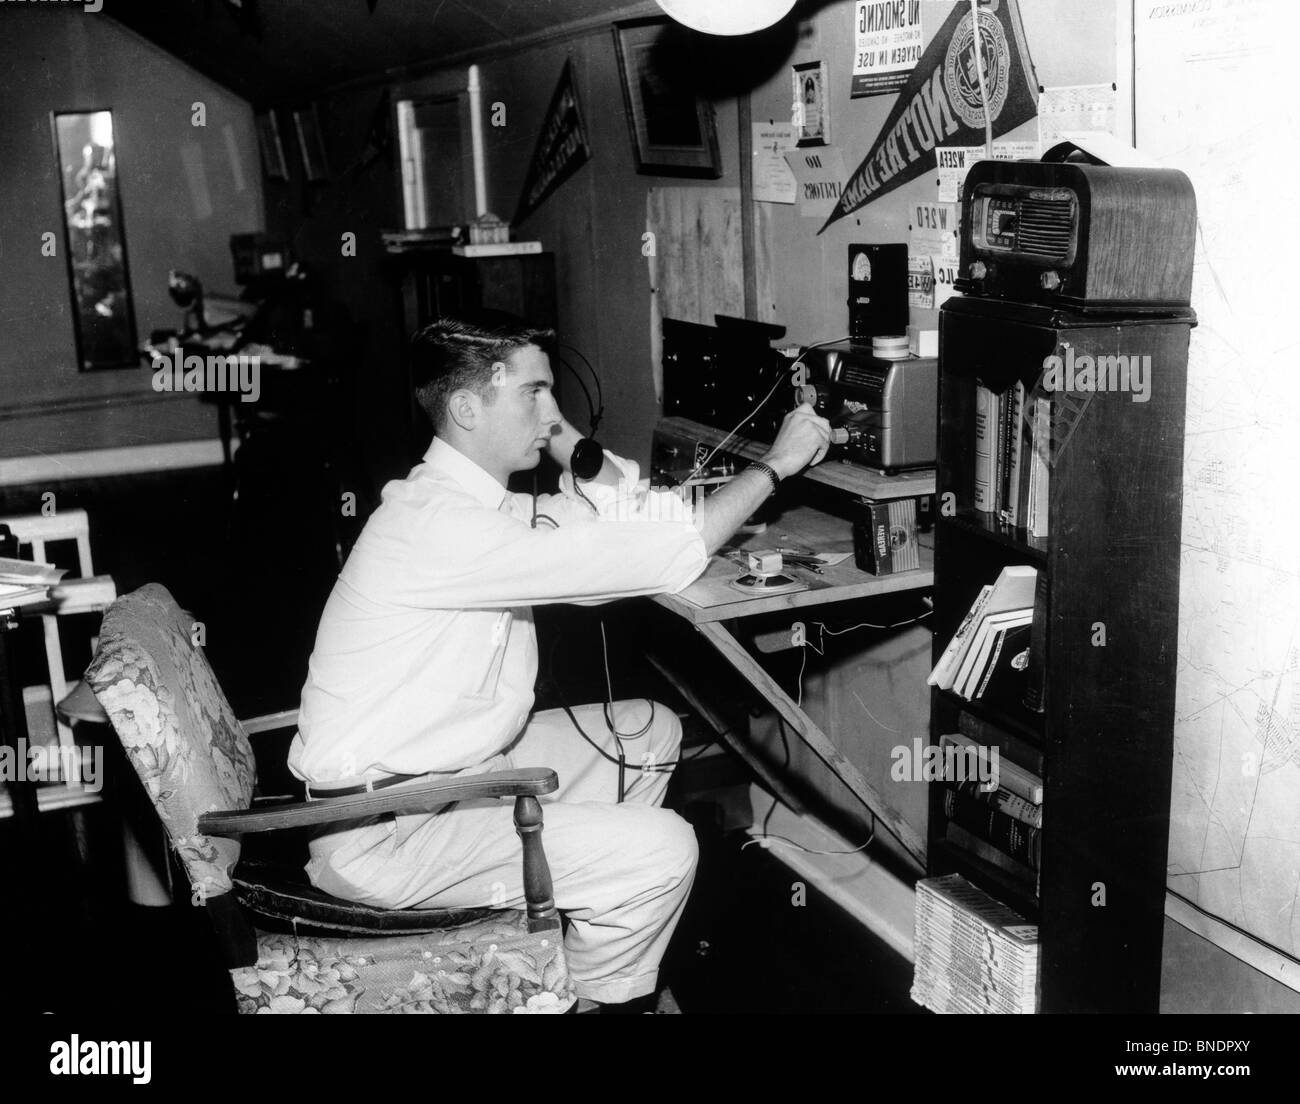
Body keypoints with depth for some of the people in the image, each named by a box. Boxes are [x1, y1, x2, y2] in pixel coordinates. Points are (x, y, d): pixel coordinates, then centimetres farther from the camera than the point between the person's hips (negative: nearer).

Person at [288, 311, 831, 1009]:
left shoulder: (472, 501, 6)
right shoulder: (438, 526, -26)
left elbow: (625, 513, 9)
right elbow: (662, 556, -26)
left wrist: (561, 438, -6)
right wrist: (774, 465, -15)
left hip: (449, 769, 10)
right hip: (381, 835, -10)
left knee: (649, 730, 15)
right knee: (663, 850, -16)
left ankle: (582, 931, 25)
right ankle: (590, 993, 13)